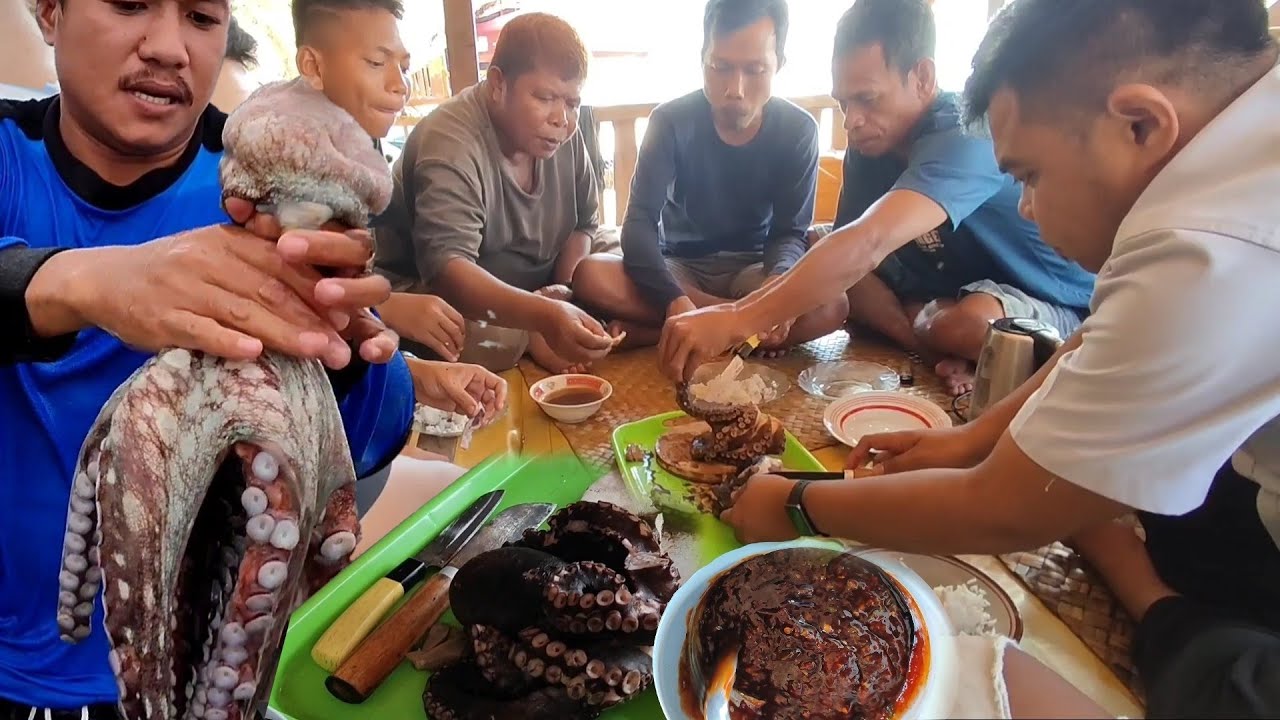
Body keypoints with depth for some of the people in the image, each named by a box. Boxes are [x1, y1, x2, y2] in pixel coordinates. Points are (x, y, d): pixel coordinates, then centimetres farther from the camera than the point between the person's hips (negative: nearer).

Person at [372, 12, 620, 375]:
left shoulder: (563, 135, -7)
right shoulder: (451, 143, -28)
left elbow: (585, 224, 2)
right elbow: (446, 267, -40)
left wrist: (564, 293, -18)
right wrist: (546, 316, -55)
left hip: (533, 288, 7)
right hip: (439, 292, -7)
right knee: (487, 340, -38)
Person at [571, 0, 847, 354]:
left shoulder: (798, 131, -8)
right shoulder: (671, 121, -12)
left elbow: (789, 231, -7)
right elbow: (640, 222, -20)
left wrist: (778, 281, -33)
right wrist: (674, 301, -40)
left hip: (752, 269, 1)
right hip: (679, 268, -1)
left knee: (832, 306, -32)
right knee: (590, 277, -30)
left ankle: (650, 332, -26)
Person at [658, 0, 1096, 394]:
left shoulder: (967, 136, -32)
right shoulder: (871, 144, -6)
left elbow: (869, 243, -48)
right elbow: (851, 257, -8)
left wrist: (737, 320, -55)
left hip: (1060, 313, -6)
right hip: (949, 300, 7)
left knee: (970, 324, -39)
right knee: (839, 276, -11)